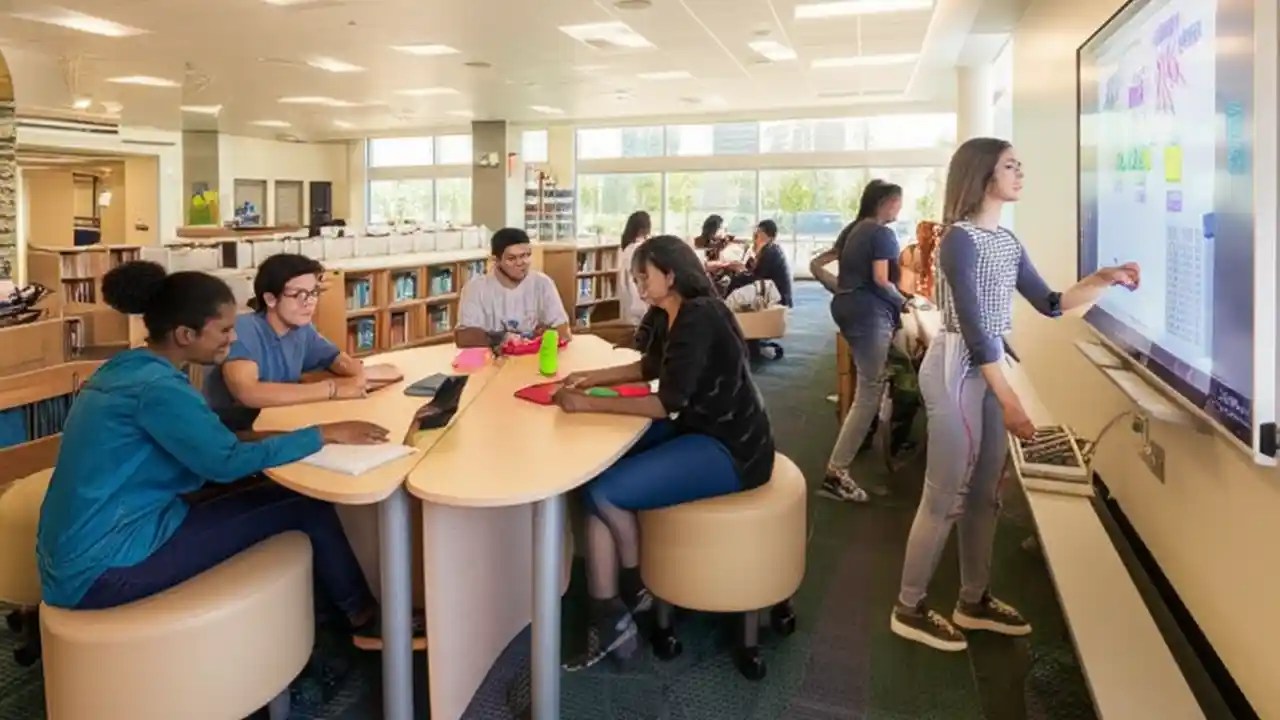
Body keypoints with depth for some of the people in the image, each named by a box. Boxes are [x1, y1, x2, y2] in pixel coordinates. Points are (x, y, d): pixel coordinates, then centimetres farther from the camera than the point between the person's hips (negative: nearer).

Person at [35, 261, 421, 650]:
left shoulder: (126, 367, 8)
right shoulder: (156, 387, -21)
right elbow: (227, 461, -24)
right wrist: (325, 434, -17)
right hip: (103, 569, -9)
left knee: (279, 496, 6)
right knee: (306, 506, -8)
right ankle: (365, 620, 10)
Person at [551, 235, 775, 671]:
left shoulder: (698, 319, -19)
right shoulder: (669, 316, 10)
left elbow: (667, 403, -24)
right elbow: (650, 367, 27)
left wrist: (588, 403, -20)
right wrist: (593, 378, 14)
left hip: (729, 450, -10)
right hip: (698, 431, 10)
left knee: (603, 492, -20)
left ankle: (633, 590, 7)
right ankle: (609, 614, -3)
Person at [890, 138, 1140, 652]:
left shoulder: (1007, 242, 12)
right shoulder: (960, 240, -15)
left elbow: (1049, 304, 18)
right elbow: (973, 328, -20)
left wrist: (1104, 280, 4)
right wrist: (1010, 401, -20)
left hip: (989, 369, 9)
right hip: (956, 370, -9)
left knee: (985, 492, 13)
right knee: (945, 495, -3)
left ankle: (974, 601, 27)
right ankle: (909, 609, 9)